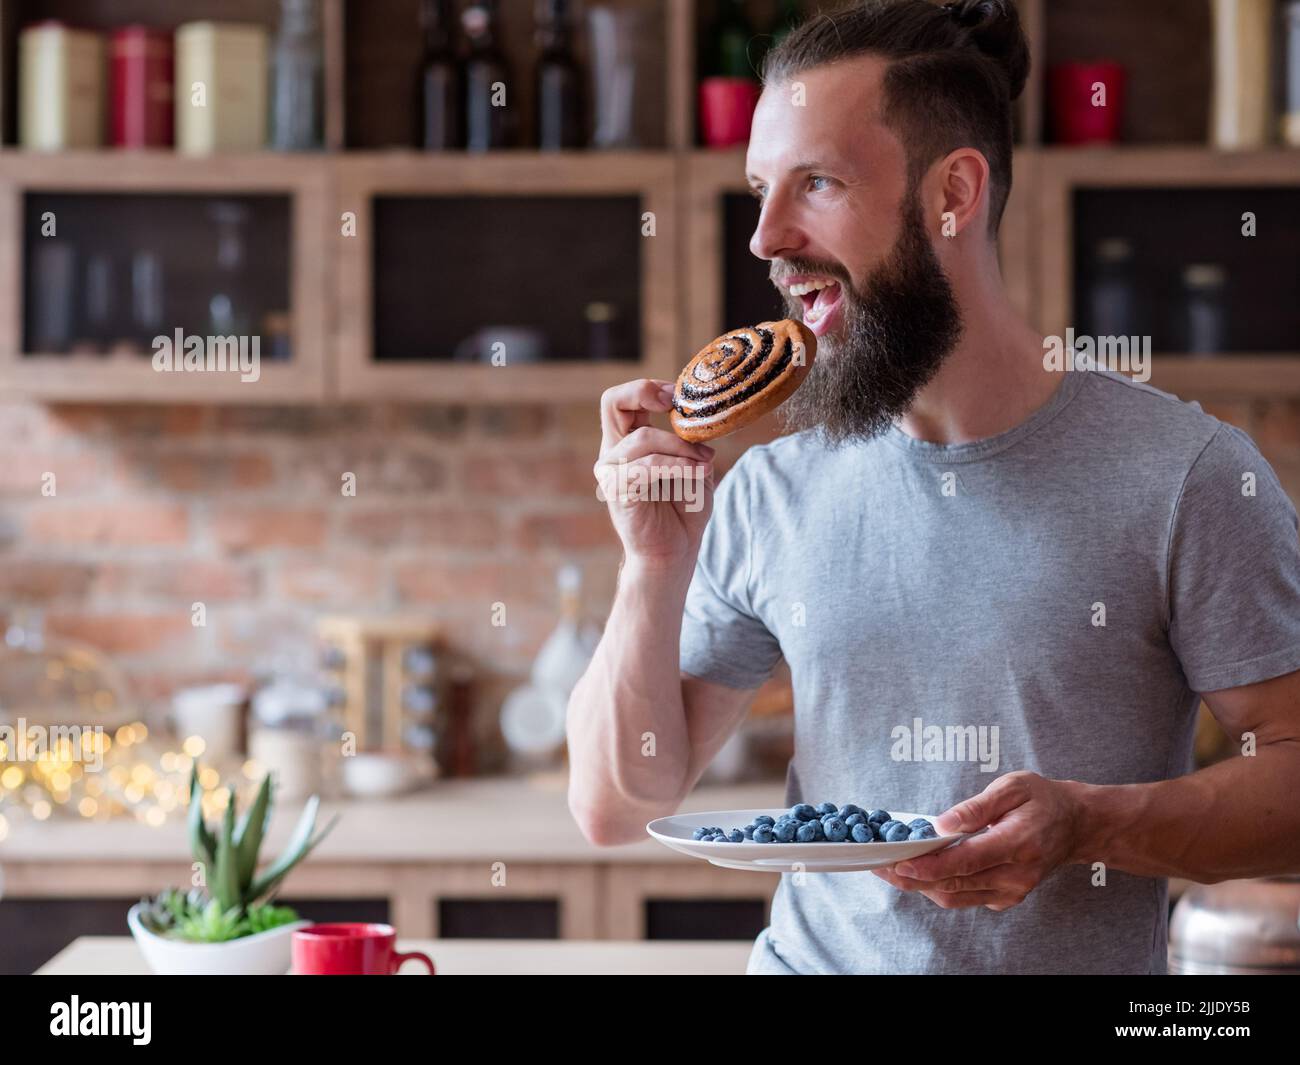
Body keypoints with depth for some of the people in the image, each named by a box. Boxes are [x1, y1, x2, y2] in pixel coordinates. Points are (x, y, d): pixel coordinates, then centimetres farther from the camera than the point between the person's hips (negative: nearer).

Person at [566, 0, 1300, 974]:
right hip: (808, 955, 2)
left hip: (1070, 964, -1)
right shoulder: (773, 492, 5)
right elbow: (618, 808, 6)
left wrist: (1088, 824, -19)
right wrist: (655, 566, -6)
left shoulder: (1189, 476, -6)